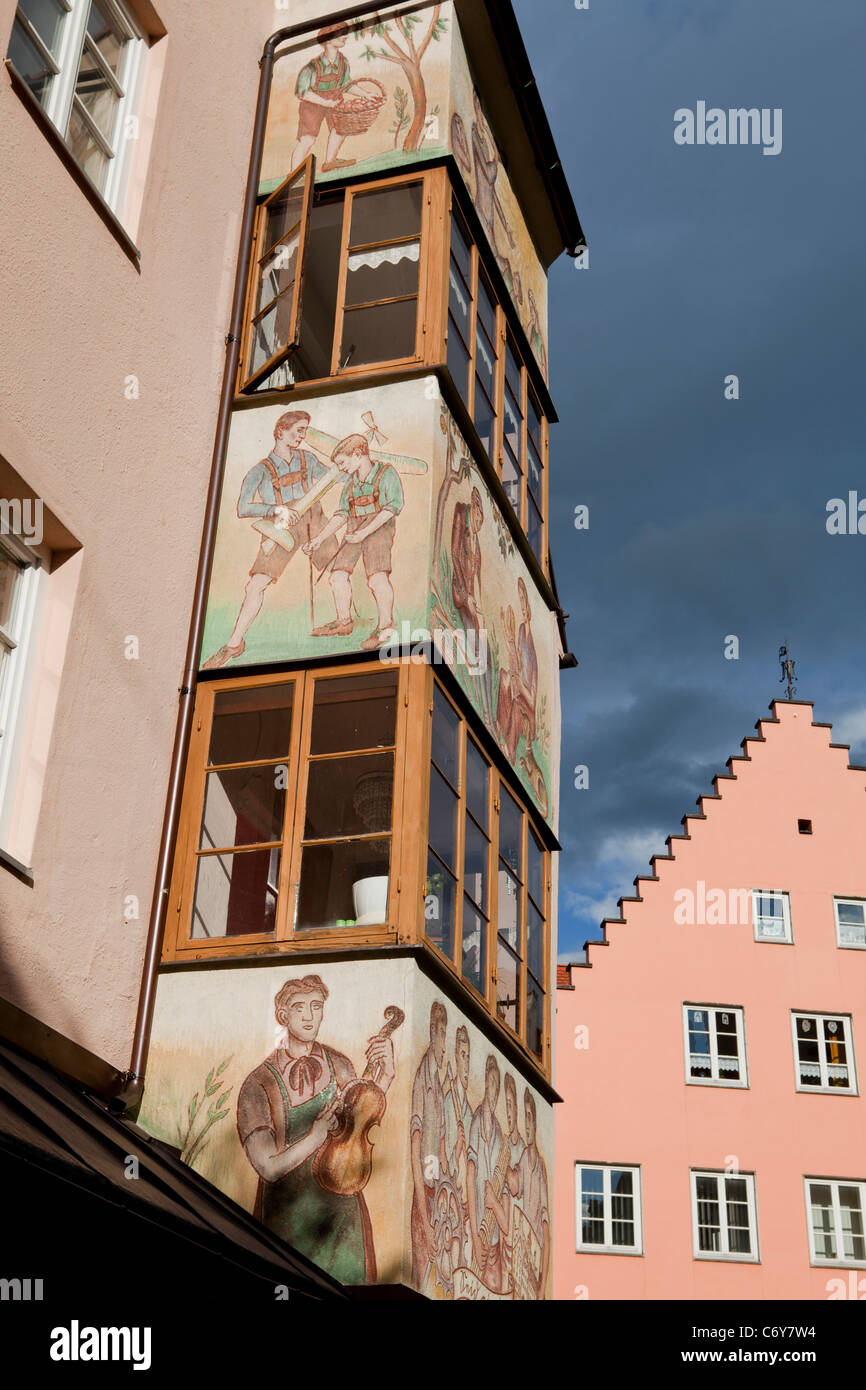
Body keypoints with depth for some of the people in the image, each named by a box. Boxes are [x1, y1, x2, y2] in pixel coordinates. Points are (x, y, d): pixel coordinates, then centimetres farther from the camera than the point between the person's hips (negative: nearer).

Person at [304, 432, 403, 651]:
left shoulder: (386, 473, -1)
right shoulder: (351, 483, 20)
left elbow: (394, 506, -11)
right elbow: (341, 514, 20)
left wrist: (365, 532, -18)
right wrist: (320, 539, 9)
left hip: (379, 528, -7)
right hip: (354, 531, 7)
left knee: (377, 577, -23)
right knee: (337, 575, 3)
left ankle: (386, 628, -14)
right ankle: (344, 623, 18)